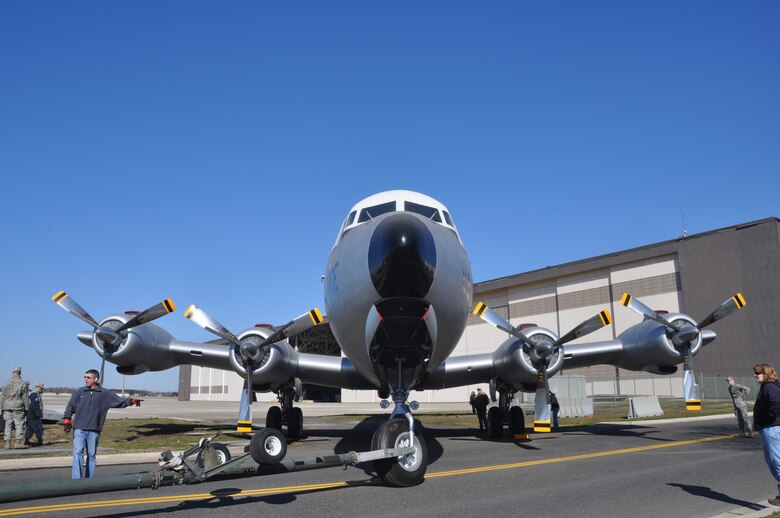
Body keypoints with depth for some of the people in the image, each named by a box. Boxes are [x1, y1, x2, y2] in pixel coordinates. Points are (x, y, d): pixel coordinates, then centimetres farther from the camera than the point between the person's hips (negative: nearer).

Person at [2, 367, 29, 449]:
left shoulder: (6, 383, 8)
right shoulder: (23, 384, -4)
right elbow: (25, 398, -3)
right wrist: (26, 409, 2)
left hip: (7, 408, 4)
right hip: (18, 408, -4)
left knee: (8, 425, 7)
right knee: (19, 425, -1)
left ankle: (7, 443, 5)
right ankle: (19, 442, -6)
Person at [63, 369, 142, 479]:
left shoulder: (105, 394, 2)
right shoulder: (79, 392, 5)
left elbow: (119, 401, -1)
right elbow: (70, 406, 8)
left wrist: (131, 400, -15)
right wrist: (67, 419, -3)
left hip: (94, 430, 1)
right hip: (79, 429, -1)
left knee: (91, 454, 9)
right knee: (78, 452, -9)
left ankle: (89, 479, 18)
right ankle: (76, 479, -10)